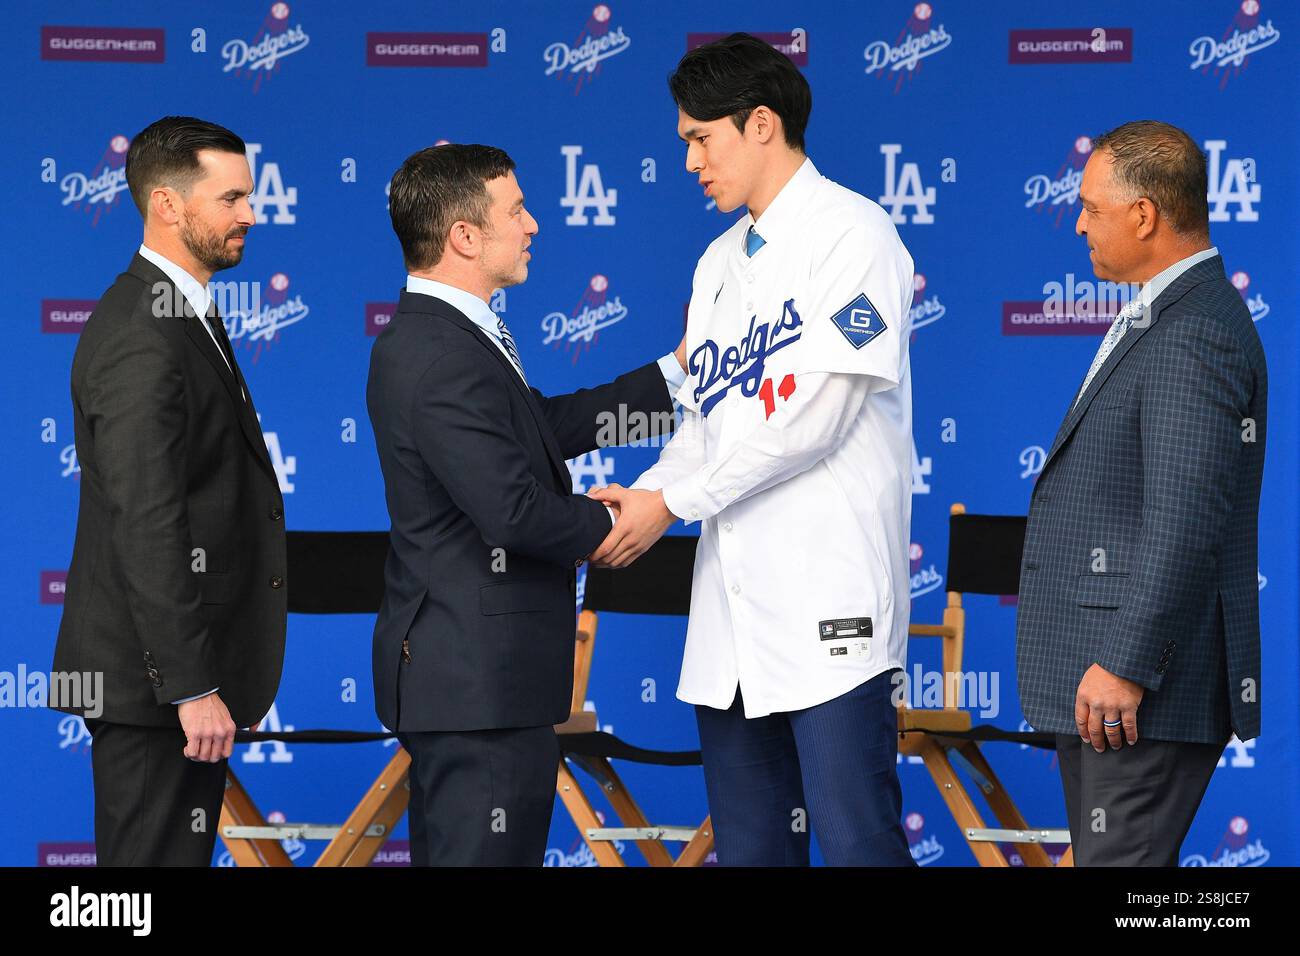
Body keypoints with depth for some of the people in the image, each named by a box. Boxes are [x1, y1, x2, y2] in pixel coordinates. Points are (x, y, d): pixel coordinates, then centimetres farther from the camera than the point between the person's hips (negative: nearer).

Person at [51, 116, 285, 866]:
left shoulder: (182, 315, 14)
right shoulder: (143, 340, -19)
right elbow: (146, 529, -24)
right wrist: (193, 687, -25)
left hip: (188, 666, 10)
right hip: (157, 681, -10)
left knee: (180, 854, 14)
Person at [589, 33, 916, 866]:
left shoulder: (850, 235, -6)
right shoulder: (722, 262, 19)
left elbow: (818, 410, -14)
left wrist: (674, 501, -11)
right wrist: (638, 501, 1)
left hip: (828, 605, -8)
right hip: (732, 607, 8)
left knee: (857, 841, -9)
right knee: (748, 845, 9)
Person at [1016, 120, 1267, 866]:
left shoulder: (1195, 337, -18)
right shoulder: (1163, 320, 17)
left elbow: (1185, 523, -24)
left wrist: (1127, 666, -25)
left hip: (1146, 685, -11)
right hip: (1099, 672, 11)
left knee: (1122, 859, -10)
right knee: (1103, 857, 14)